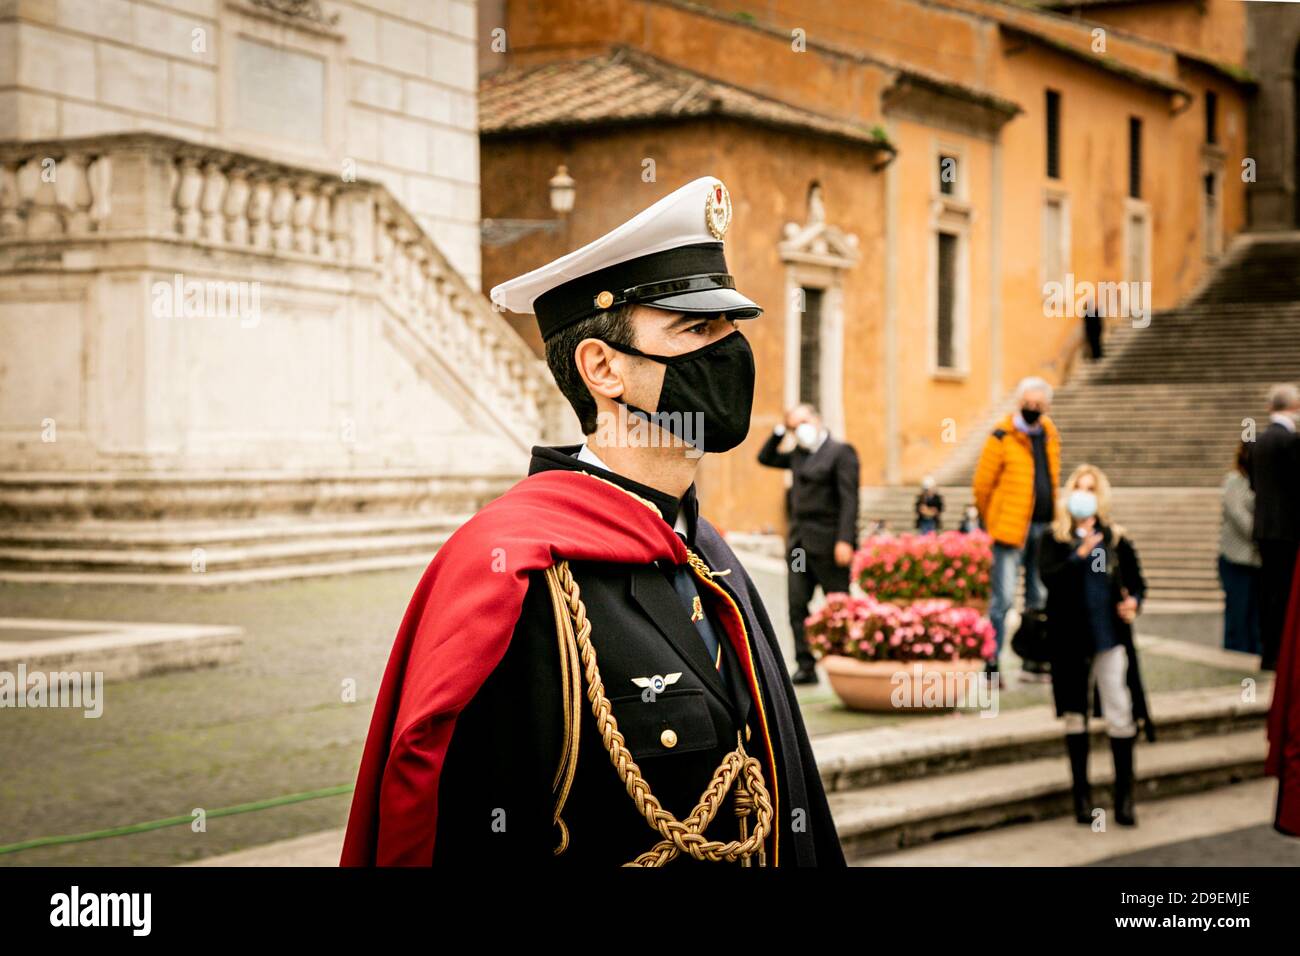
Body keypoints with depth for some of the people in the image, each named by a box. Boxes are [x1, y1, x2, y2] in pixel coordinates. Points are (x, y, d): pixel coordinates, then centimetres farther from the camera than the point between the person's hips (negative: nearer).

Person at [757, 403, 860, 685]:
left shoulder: (841, 452, -5)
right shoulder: (798, 455, 17)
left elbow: (849, 499, -13)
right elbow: (765, 457, 27)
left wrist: (844, 540, -21)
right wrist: (781, 430, 13)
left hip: (828, 542, -7)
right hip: (799, 542, 7)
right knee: (797, 605, -1)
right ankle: (805, 667, -1)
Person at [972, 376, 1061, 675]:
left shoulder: (1050, 435, 11)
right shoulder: (1002, 438, -8)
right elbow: (981, 485, -3)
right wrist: (992, 522, 5)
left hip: (1043, 527, 6)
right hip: (1011, 528, -6)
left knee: (1040, 597, 12)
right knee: (1003, 597, -8)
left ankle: (1034, 658, 22)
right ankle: (992, 662, -3)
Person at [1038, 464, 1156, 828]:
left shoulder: (1116, 539, 7)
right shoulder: (1054, 538, 3)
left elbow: (1136, 581, 14)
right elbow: (1048, 576, -13)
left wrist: (1134, 601, -7)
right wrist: (1079, 555, -25)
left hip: (1111, 635, 0)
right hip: (1070, 638, 0)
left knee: (1120, 714, -5)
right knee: (1075, 715, 9)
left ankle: (1124, 795, 2)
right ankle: (1081, 793, 19)